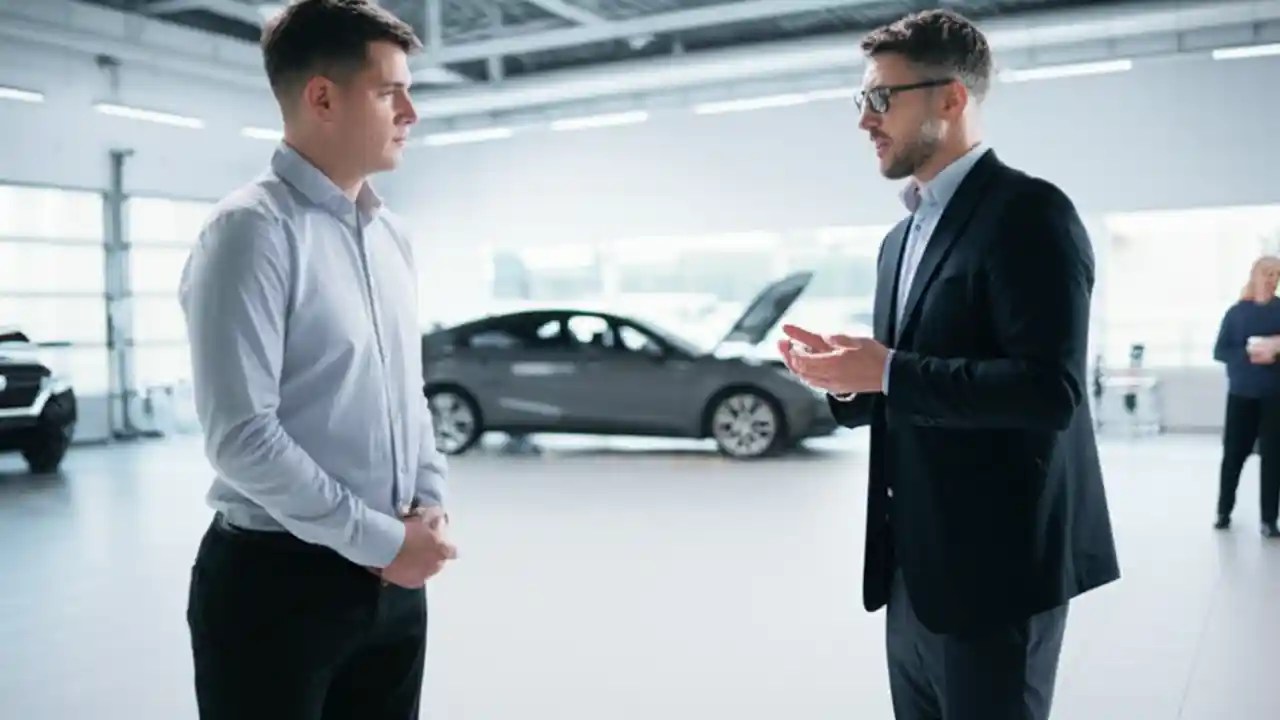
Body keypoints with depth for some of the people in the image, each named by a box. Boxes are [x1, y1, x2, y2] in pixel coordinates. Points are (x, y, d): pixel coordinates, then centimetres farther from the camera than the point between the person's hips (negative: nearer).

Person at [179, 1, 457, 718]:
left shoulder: (394, 237, 9)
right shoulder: (254, 231, -15)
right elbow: (241, 436, -20)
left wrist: (430, 504, 0)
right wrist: (381, 540, -15)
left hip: (393, 580, 7)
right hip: (278, 581, -7)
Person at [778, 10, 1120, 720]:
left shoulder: (1029, 212, -13)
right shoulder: (902, 237, 14)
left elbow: (1050, 389, -23)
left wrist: (888, 372, -21)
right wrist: (850, 380, -1)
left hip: (996, 568, -8)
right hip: (913, 570, 9)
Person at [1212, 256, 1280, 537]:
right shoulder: (1236, 312, 3)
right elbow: (1220, 352, 2)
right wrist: (1248, 355, -15)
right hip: (1242, 394, 0)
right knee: (1233, 454, 5)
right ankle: (1224, 511, 19)